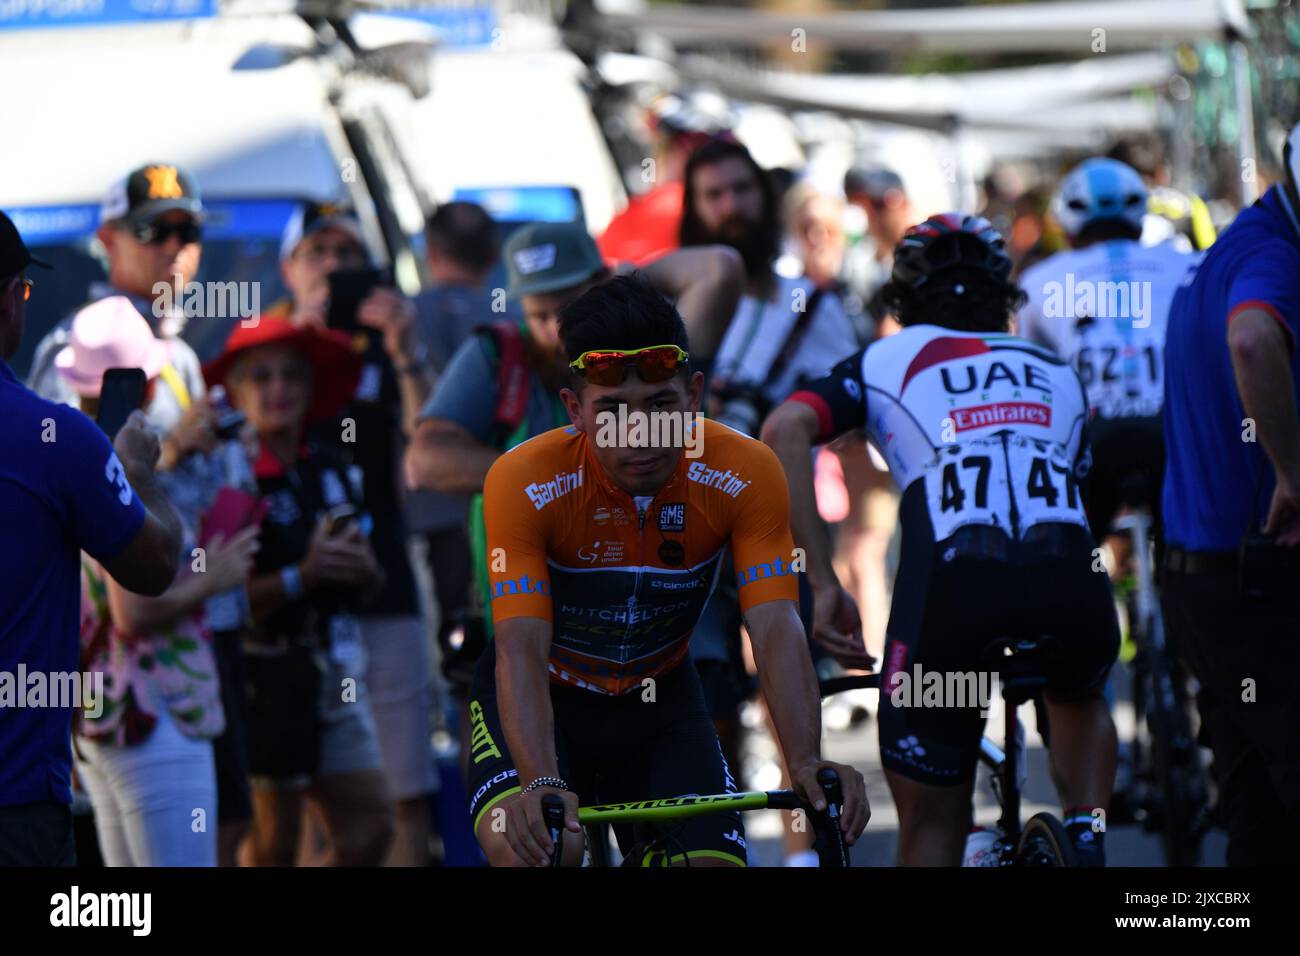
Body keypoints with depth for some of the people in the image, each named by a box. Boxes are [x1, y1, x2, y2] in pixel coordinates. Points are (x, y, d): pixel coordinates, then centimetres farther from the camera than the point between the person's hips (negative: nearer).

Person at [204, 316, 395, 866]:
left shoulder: (331, 470, 11)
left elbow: (369, 588, 18)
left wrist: (363, 569, -4)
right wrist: (302, 576, -23)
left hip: (337, 670, 7)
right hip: (266, 672, -7)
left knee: (370, 830, 4)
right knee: (275, 843, -2)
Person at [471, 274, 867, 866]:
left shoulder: (744, 475, -22)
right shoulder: (523, 482, -28)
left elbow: (776, 632, -27)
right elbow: (521, 649, -35)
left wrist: (806, 764, -45)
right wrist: (540, 783, -52)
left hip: (659, 700, 3)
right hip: (546, 696, -3)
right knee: (527, 846, -31)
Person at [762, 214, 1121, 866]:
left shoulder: (887, 360, 24)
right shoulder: (1055, 372, 32)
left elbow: (784, 430, 7)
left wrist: (822, 583, 5)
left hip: (952, 582, -2)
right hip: (1071, 586, 2)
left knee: (931, 826, 12)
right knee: (1079, 701, 37)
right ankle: (1086, 841, 15)